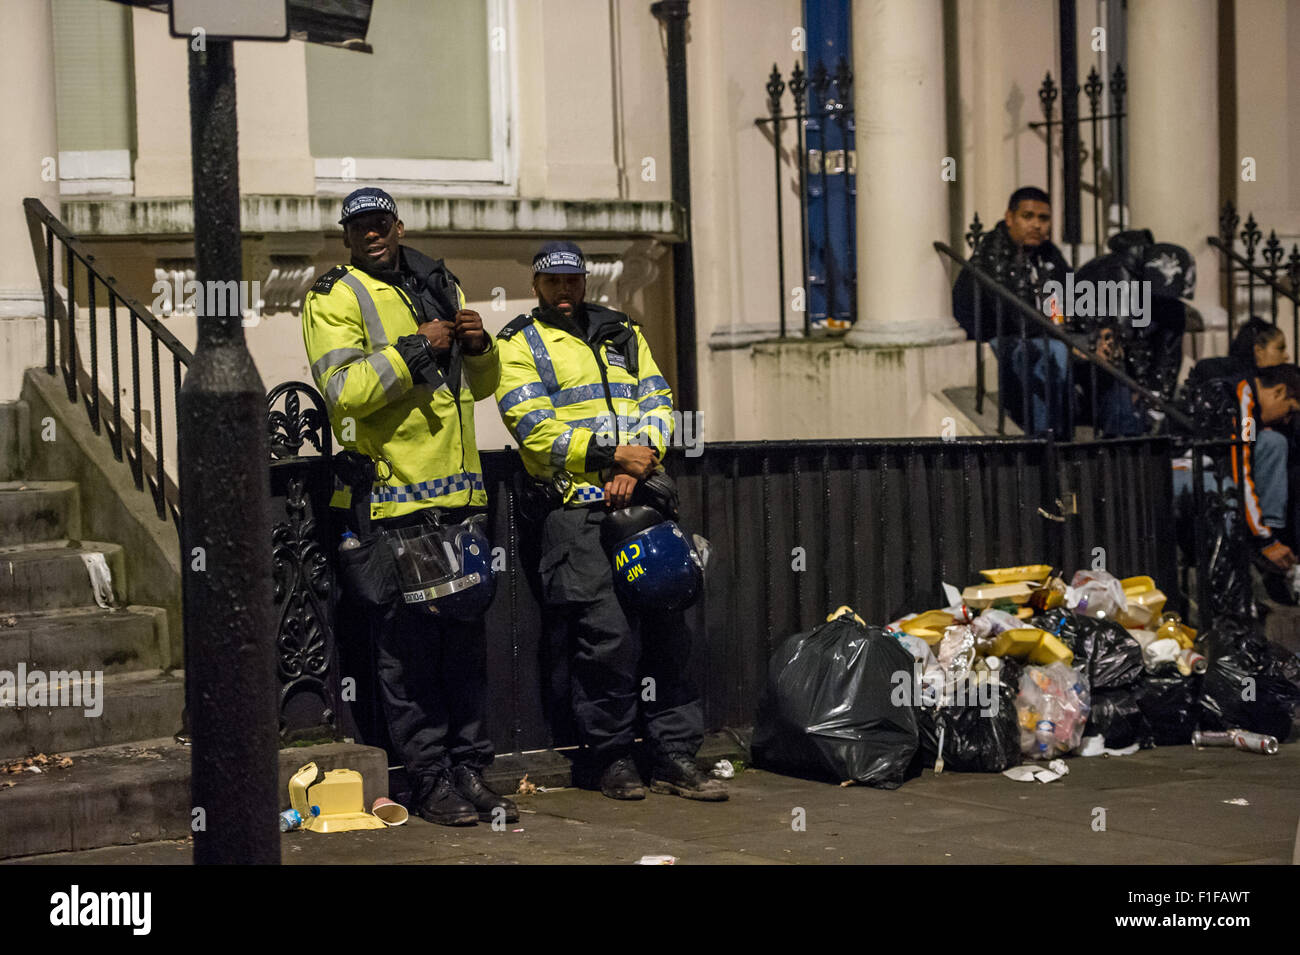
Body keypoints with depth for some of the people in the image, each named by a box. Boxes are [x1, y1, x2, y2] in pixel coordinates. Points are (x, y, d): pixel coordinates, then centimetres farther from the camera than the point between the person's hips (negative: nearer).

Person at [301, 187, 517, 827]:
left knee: (465, 641, 9)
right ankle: (430, 780, 3)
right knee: (408, 646, -4)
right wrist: (414, 349, -17)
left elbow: (479, 385, 24)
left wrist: (477, 346, 3)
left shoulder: (439, 287, 18)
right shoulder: (335, 298, -2)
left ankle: (470, 771, 16)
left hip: (457, 493, 6)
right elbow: (344, 391, -15)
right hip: (391, 498, -6)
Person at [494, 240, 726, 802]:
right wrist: (613, 453, -14)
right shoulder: (518, 346, 5)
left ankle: (675, 757, 7)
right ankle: (612, 758, 4)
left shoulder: (623, 334, 20)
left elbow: (657, 404, 12)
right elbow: (535, 428, -8)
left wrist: (640, 464, -7)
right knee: (606, 634, -10)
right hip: (576, 508, -4)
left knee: (666, 628, 1)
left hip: (640, 497, 5)